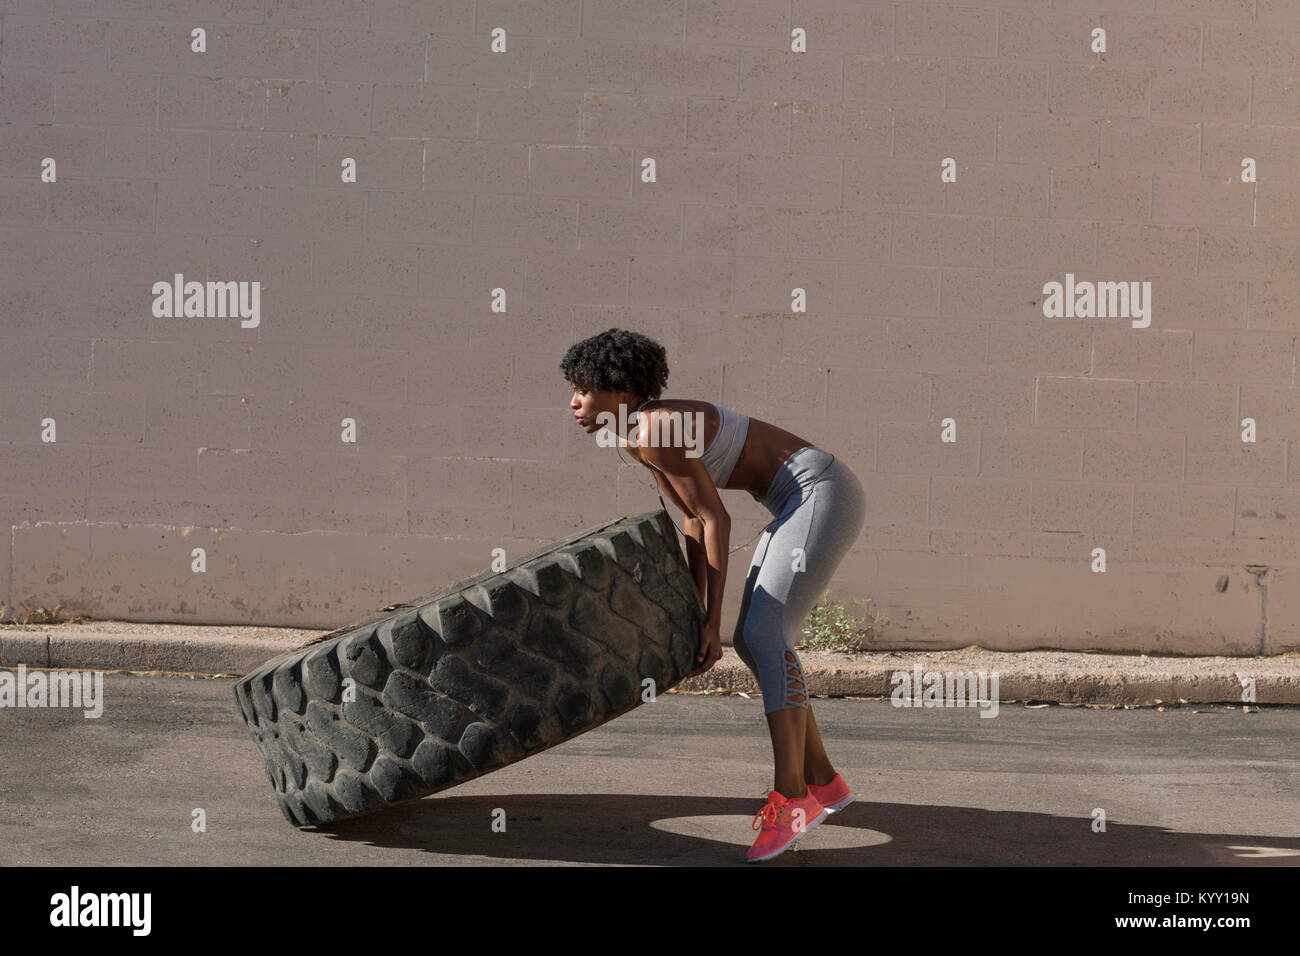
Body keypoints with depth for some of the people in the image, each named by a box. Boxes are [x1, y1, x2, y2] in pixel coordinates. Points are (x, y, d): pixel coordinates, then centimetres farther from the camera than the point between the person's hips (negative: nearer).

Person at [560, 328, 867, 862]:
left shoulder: (651, 431, -18)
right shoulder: (644, 436, 11)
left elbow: (717, 520, -17)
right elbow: (696, 525, 15)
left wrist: (712, 621, -15)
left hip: (825, 493, -10)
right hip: (804, 502, 10)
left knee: (764, 635, -19)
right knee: (751, 641, 8)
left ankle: (790, 796, -20)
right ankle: (822, 781, 14)